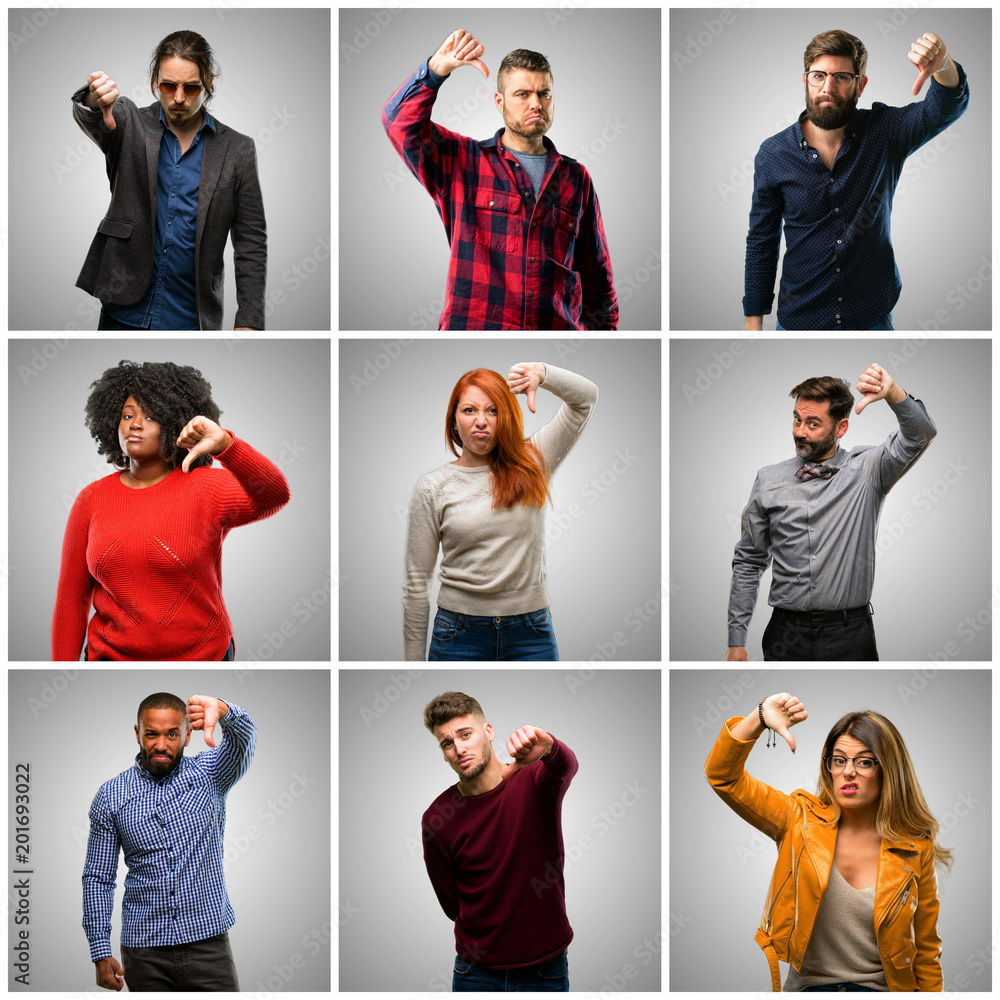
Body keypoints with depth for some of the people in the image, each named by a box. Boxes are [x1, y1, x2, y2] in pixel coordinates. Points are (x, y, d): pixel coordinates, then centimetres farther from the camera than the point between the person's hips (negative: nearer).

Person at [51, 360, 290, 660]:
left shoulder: (206, 487, -8)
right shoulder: (92, 499, 0)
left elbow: (273, 496, -28)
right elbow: (71, 597, 3)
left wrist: (224, 444, -43)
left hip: (201, 655, -2)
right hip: (111, 654, 2)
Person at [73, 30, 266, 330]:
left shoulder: (237, 151, 2)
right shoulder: (129, 124, 4)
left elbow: (250, 244, 2)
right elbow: (88, 119, -18)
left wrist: (248, 322, -6)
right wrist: (95, 100, -43)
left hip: (192, 320, 0)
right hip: (124, 314, 0)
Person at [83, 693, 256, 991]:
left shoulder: (209, 775, 1)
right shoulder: (110, 797, 3)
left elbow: (243, 737, -20)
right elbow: (98, 878, 6)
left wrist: (221, 709, -44)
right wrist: (101, 952, -2)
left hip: (208, 944, -1)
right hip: (144, 953, 1)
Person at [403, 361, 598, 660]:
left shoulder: (530, 464, 4)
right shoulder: (432, 487, 0)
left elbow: (586, 396, 3)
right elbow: (416, 582, 2)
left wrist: (541, 372, -15)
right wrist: (413, 659, 1)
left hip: (531, 635, 1)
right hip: (460, 634, -1)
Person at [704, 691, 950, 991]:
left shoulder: (915, 850, 2)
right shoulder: (802, 820, 3)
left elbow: (926, 949, 10)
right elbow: (722, 776, -3)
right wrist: (759, 719, -16)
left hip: (879, 989, 0)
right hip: (806, 986, 1)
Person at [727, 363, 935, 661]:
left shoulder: (866, 469, 1)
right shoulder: (769, 480, 6)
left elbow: (919, 434, -15)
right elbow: (748, 562, 9)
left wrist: (893, 393, -35)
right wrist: (736, 641, 5)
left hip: (850, 636, -1)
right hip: (786, 634, 1)